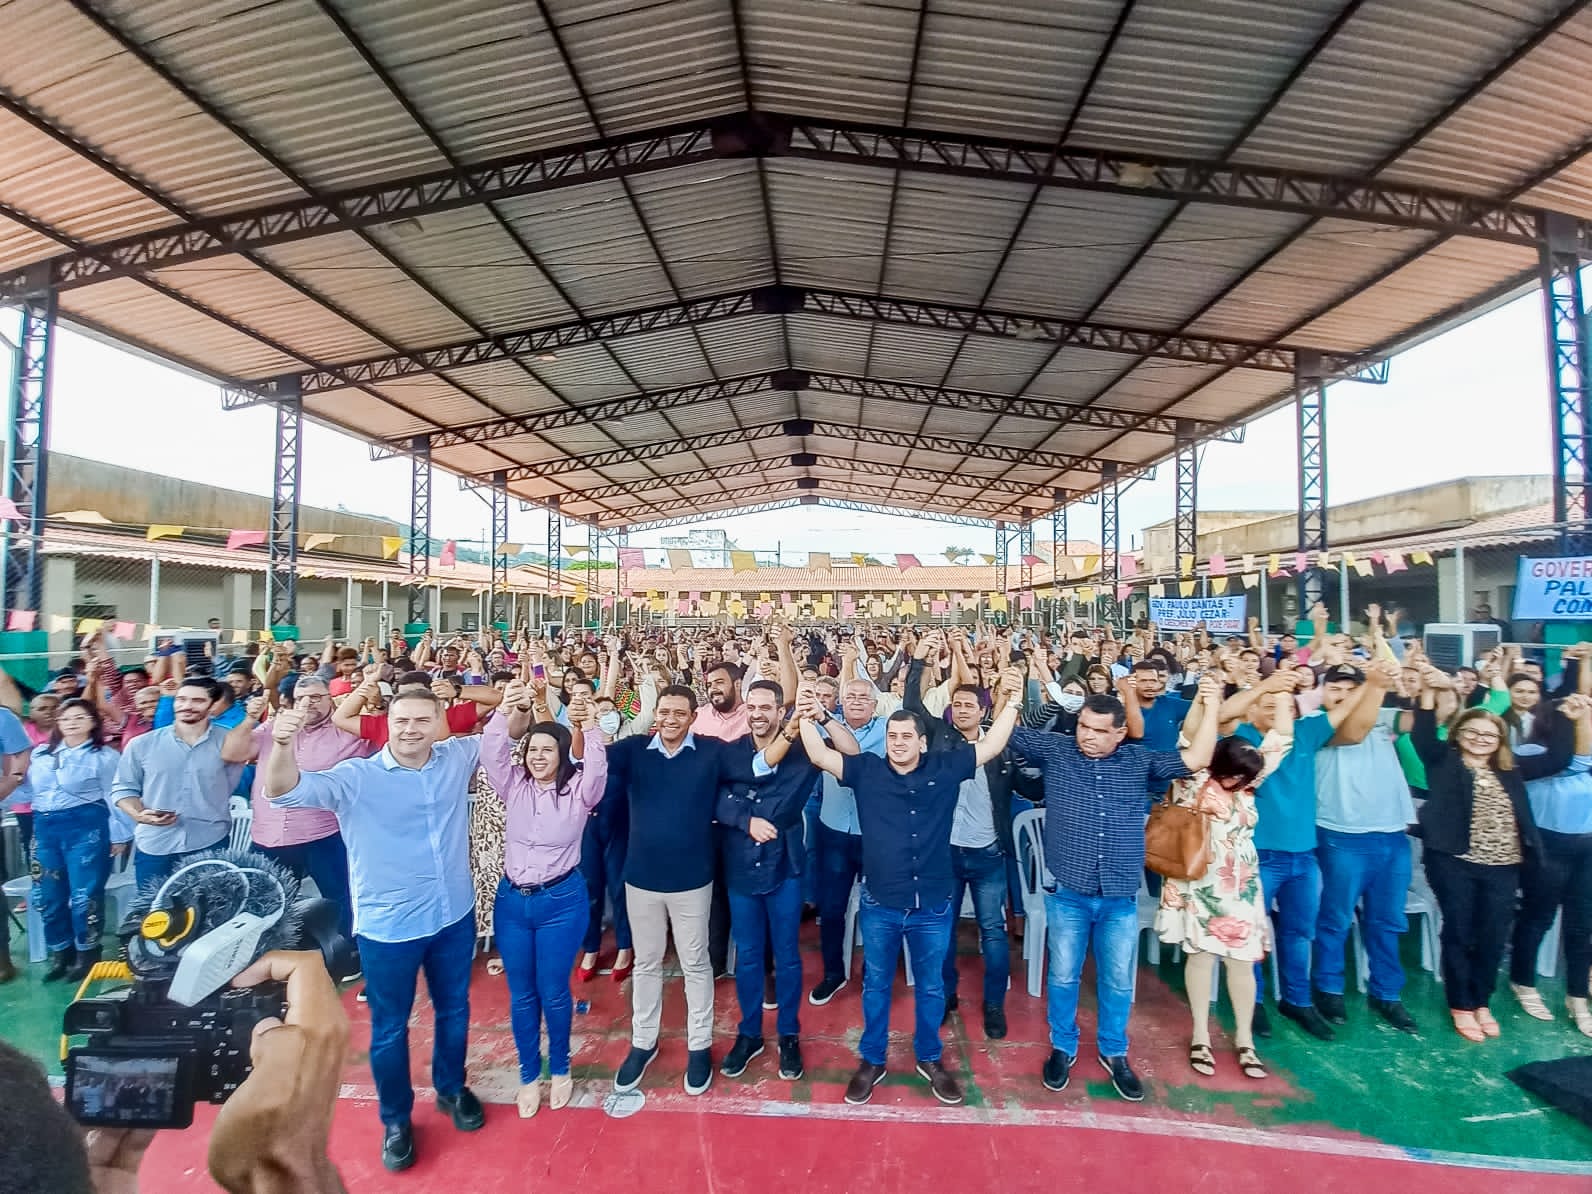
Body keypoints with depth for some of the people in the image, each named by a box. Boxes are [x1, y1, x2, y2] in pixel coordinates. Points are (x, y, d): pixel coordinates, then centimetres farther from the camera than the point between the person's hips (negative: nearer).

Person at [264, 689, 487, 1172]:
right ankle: (395, 1119, 43)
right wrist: (283, 746, -47)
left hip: (455, 917, 3)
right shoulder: (356, 777, -16)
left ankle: (451, 1088, 50)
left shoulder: (457, 758, -6)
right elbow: (286, 791, -26)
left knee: (454, 1011, 23)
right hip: (388, 928, -3)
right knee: (390, 1028, 17)